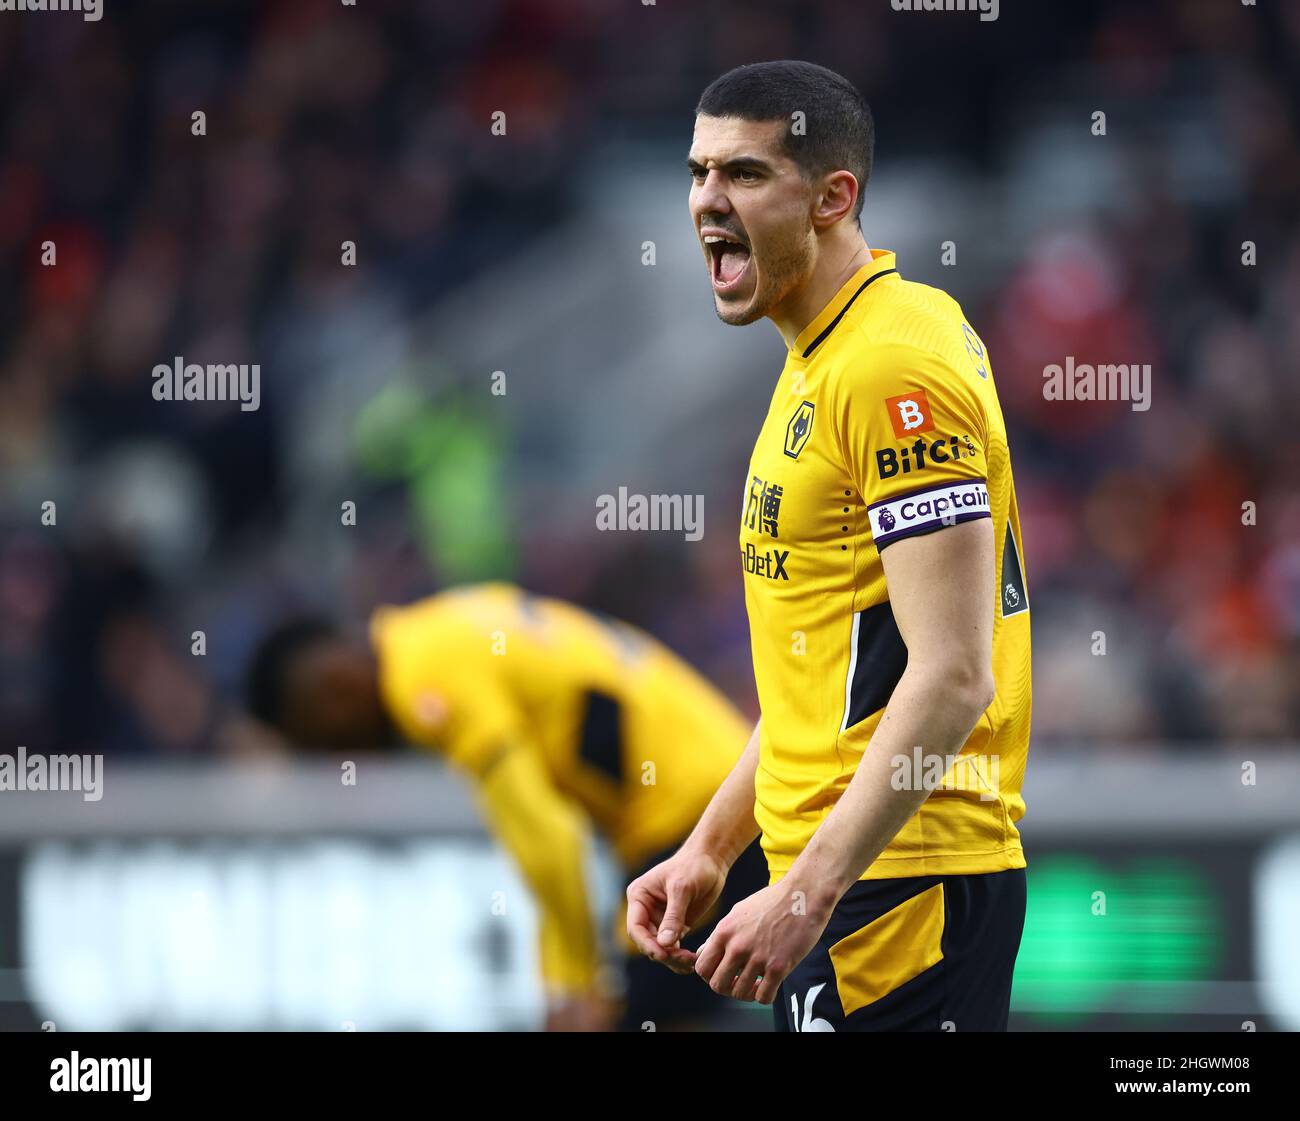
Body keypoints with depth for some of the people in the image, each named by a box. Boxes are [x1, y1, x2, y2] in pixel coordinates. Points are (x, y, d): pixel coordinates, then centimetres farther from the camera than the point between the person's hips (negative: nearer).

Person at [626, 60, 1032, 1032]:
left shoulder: (893, 365, -15)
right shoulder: (817, 363, 17)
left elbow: (952, 677, -21)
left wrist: (809, 892, -23)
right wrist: (711, 851, 19)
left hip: (900, 880, -10)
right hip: (834, 876, 10)